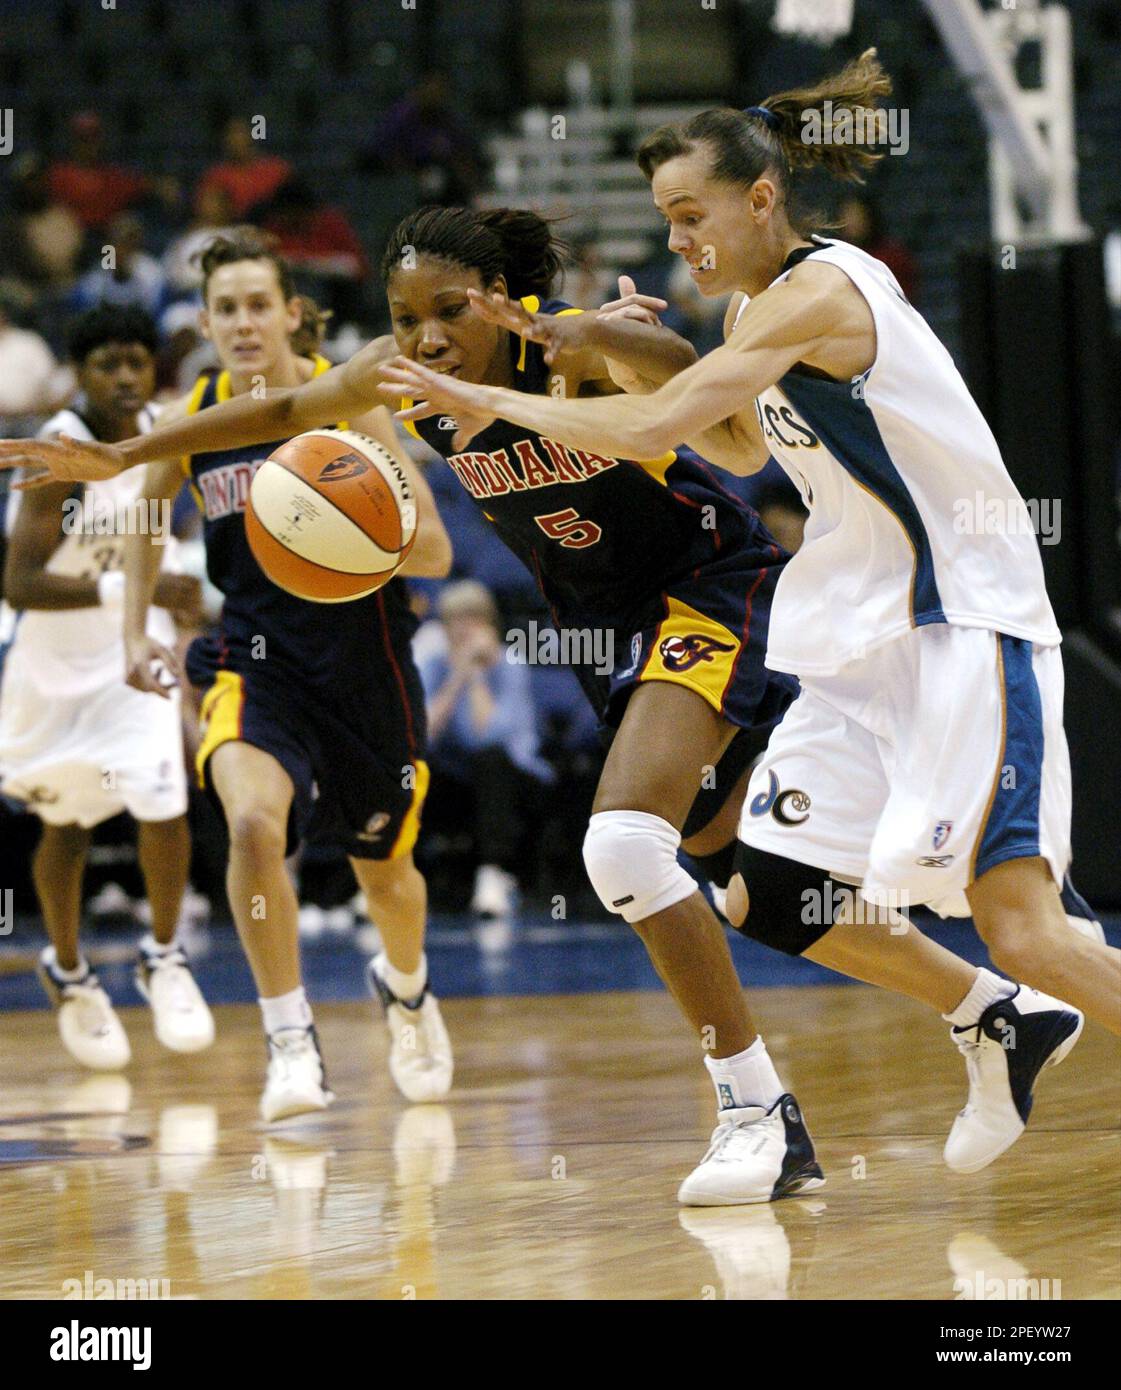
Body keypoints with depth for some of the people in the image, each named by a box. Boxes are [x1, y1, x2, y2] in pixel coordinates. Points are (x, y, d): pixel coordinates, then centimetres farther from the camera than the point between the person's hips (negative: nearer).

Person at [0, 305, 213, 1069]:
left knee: (161, 797, -15)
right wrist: (126, 588, -43)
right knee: (66, 821, 12)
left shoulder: (157, 434, -8)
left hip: (135, 647, 3)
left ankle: (164, 956, 7)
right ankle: (68, 970, 35)